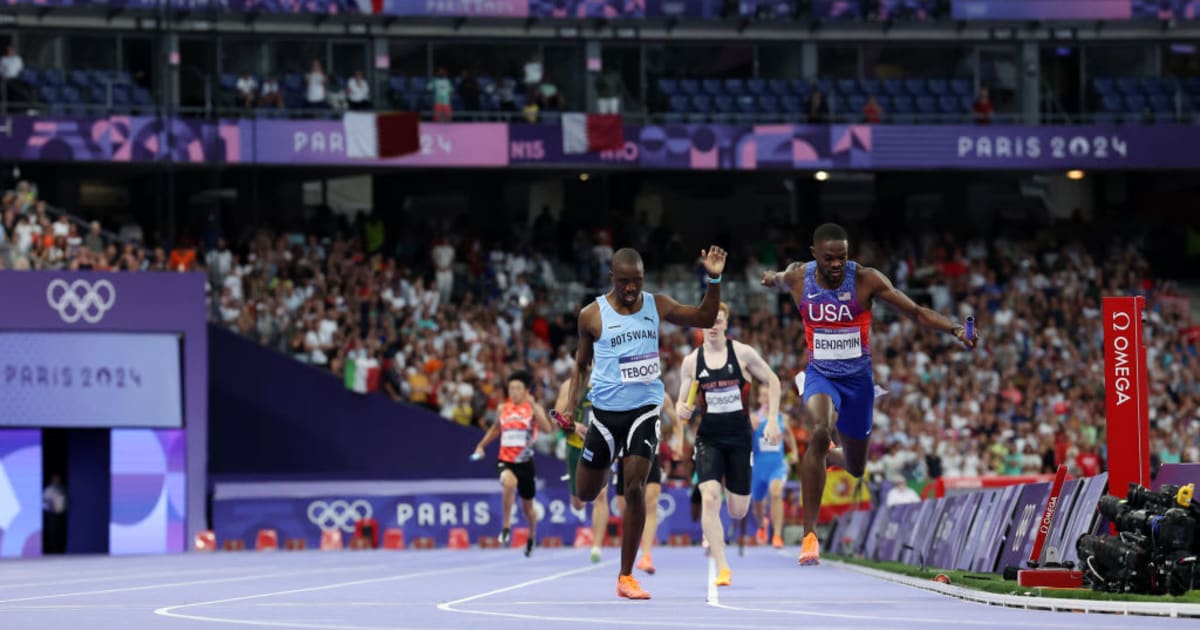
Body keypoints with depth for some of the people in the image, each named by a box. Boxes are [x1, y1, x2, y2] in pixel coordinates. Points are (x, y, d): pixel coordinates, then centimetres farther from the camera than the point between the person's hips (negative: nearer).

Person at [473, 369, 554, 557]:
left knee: (527, 506, 13)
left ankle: (532, 537, 42)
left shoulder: (533, 408, -4)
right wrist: (481, 446, 18)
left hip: (525, 462, -1)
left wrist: (533, 406, -29)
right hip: (505, 460, 1)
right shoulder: (503, 408, 6)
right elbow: (495, 429, 26)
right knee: (509, 483, -35)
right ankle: (506, 526, -24)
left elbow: (547, 428, -22)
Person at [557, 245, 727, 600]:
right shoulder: (593, 315, -4)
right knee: (586, 494, 8)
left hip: (644, 409, 0)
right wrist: (570, 402, -4)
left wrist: (714, 280, -9)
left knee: (635, 488, -13)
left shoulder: (656, 305, 1)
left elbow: (705, 318, 6)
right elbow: (581, 363, 8)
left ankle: (626, 577, -5)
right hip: (606, 410, 0)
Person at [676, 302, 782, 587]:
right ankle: (722, 569, -18)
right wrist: (682, 410, -16)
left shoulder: (742, 353, -3)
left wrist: (772, 420, -1)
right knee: (709, 499, -21)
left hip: (740, 437, 0)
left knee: (738, 511, 5)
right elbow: (682, 402, 8)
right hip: (708, 438, 0)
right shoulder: (691, 362, 1)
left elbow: (772, 381, 6)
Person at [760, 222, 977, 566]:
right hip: (820, 374, -1)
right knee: (820, 432, -33)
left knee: (855, 467, 14)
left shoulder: (866, 279, -17)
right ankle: (809, 535, -30)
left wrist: (954, 328, -29)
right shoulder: (798, 277, -11)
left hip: (857, 377, 1)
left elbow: (916, 312, -17)